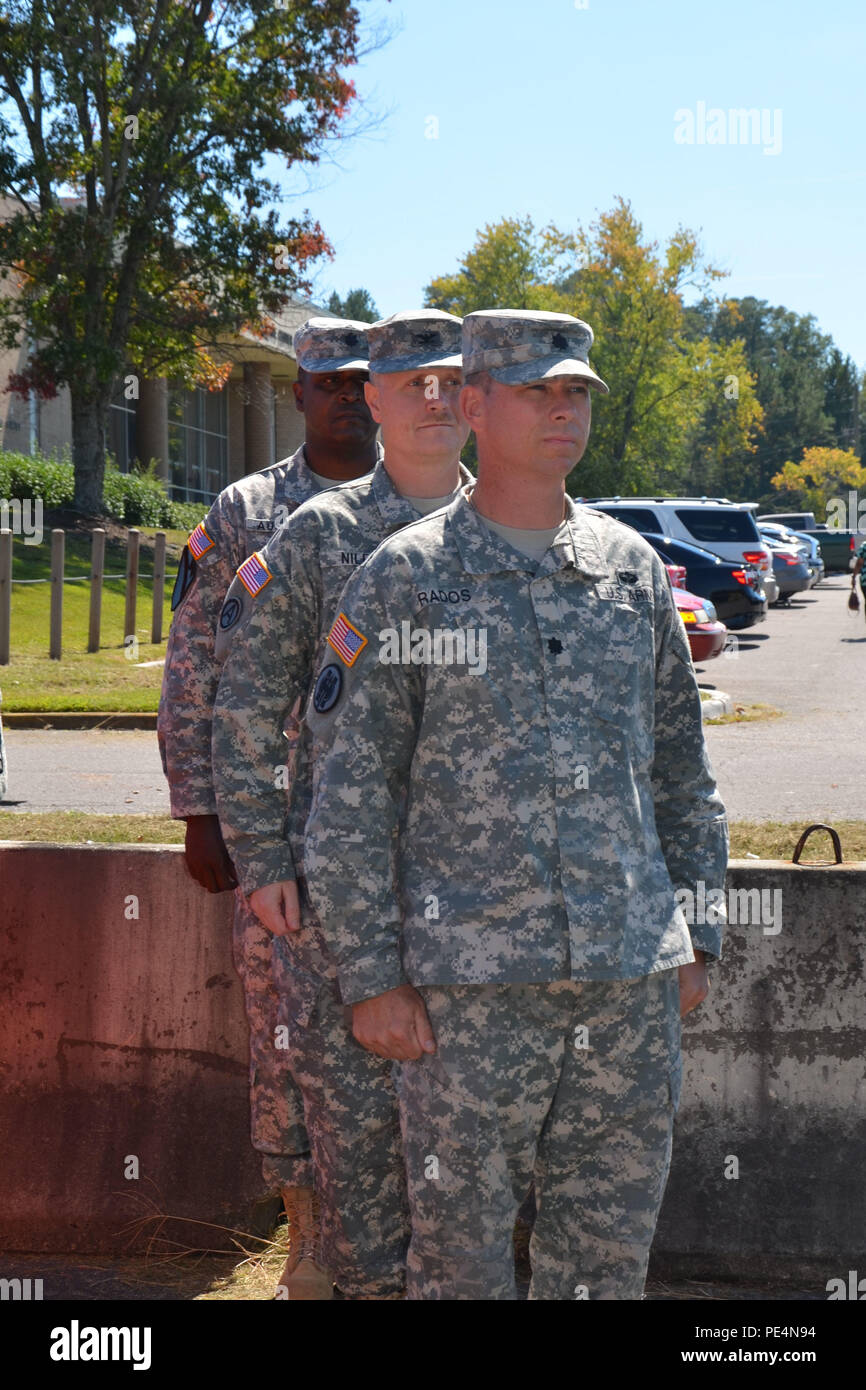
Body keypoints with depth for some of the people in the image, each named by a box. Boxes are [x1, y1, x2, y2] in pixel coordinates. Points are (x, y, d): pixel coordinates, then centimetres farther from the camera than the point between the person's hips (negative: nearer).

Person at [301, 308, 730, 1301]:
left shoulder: (632, 568, 9)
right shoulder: (405, 577, -3)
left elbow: (681, 764, 16)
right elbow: (349, 794, -4)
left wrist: (694, 939, 12)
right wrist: (372, 979, -8)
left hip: (629, 976, 4)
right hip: (470, 976, -3)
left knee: (610, 1242, 11)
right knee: (459, 1239, 5)